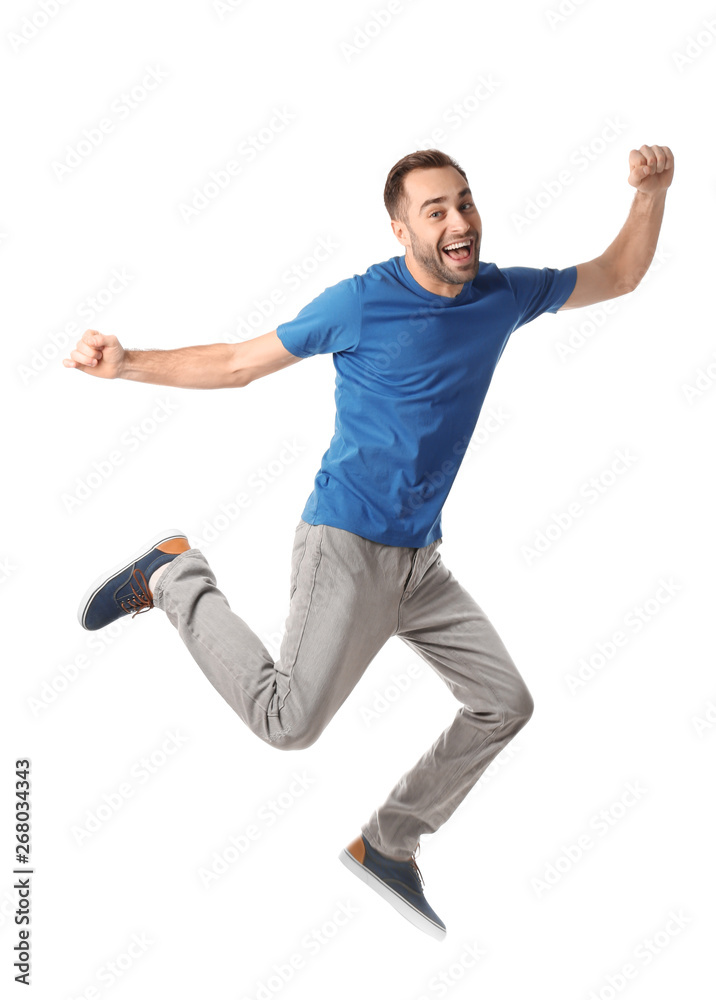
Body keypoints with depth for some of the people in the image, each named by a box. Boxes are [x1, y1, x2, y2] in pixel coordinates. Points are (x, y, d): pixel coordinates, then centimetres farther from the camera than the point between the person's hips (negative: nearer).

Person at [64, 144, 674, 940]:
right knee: (289, 723, -18)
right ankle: (176, 580, 4)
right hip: (348, 545, -6)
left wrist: (651, 194, 2)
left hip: (422, 560, 7)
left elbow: (617, 277, 18)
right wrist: (127, 364, -13)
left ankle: (387, 845, 22)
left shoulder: (502, 295, 6)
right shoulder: (359, 303, -10)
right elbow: (238, 364, -3)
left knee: (503, 703, 8)